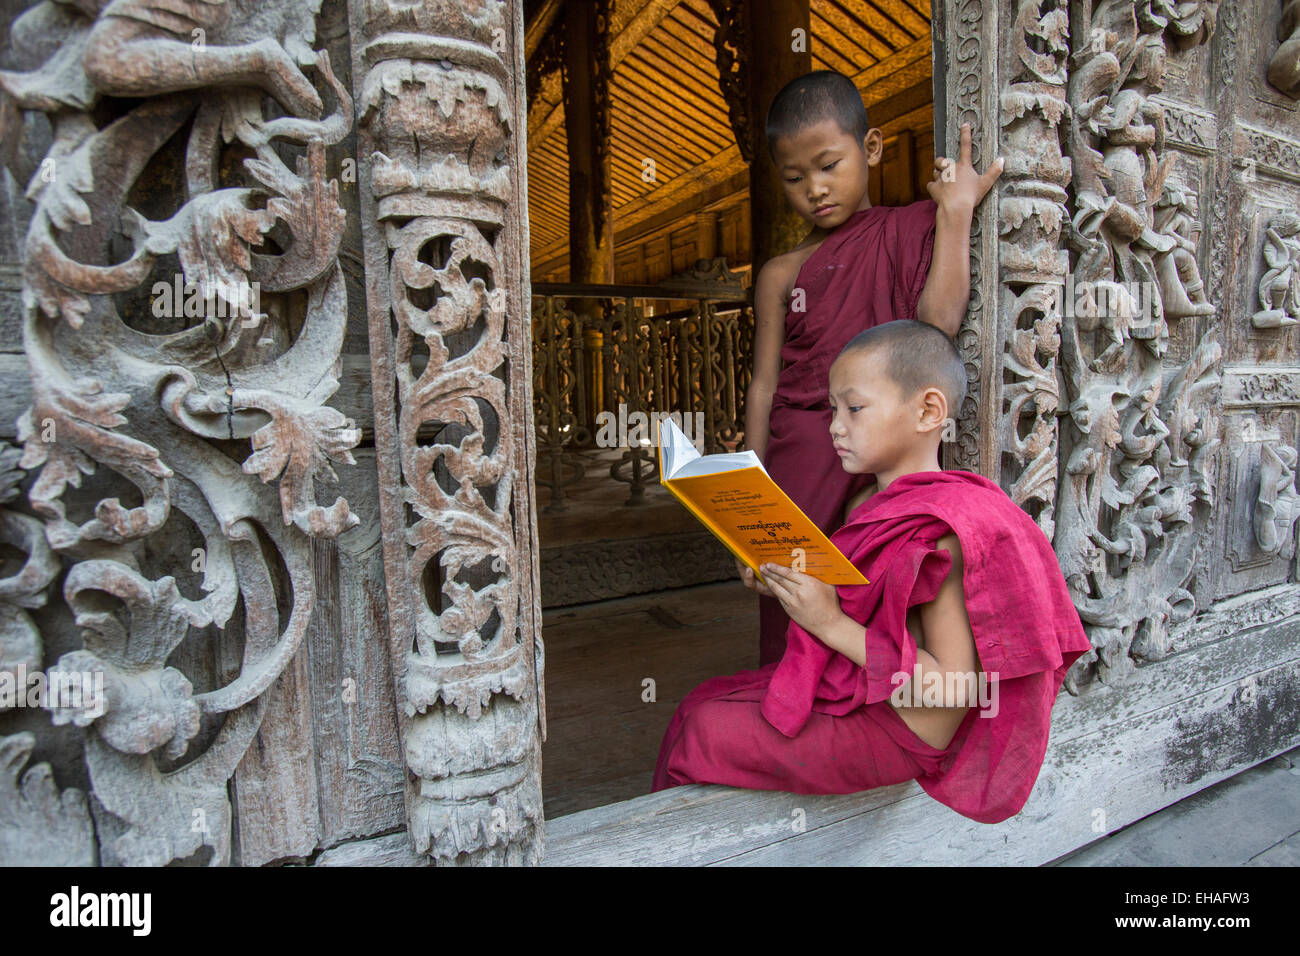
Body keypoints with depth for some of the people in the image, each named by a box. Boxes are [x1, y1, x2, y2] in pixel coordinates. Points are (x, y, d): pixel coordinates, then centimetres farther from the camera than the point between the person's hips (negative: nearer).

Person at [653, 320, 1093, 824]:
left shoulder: (945, 535, -25)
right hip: (835, 687, 9)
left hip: (891, 725, -9)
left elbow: (953, 690, -26)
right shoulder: (870, 502, 4)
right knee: (701, 700, 8)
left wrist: (831, 622, -29)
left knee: (705, 731, -12)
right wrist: (784, 587, -3)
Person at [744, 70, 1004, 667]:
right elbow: (764, 386, 5)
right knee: (794, 634, 4)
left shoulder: (909, 232, 5)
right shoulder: (781, 274, 6)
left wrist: (956, 211, -10)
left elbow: (937, 323, -12)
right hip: (800, 470, 1)